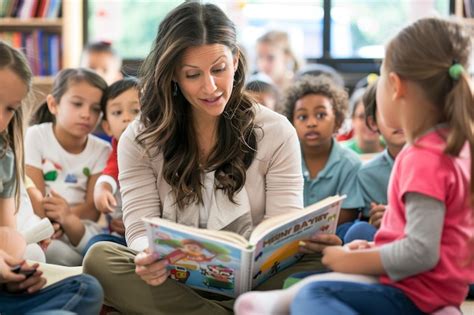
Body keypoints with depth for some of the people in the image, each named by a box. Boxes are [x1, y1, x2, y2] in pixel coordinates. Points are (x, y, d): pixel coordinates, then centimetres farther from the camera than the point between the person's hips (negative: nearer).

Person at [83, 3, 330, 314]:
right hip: (174, 285, 1)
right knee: (100, 258, -28)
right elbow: (140, 229, -5)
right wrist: (149, 258, -31)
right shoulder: (140, 140, 2)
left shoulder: (276, 133, 1)